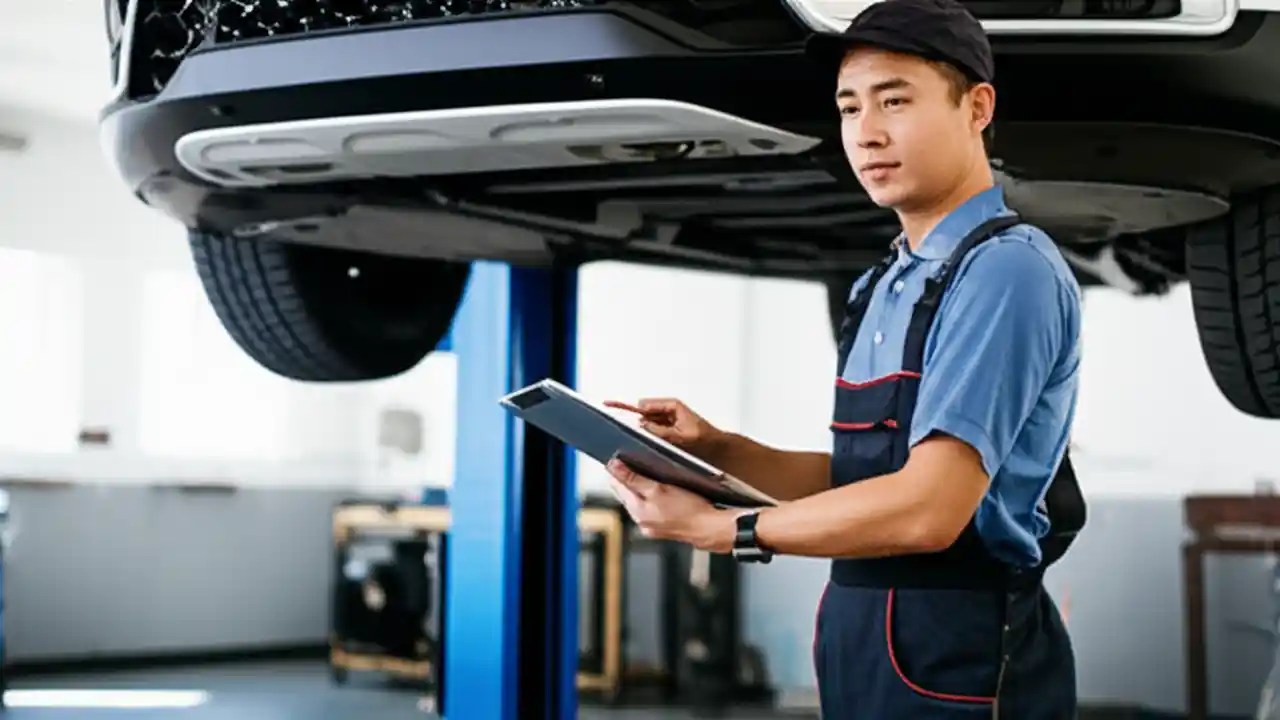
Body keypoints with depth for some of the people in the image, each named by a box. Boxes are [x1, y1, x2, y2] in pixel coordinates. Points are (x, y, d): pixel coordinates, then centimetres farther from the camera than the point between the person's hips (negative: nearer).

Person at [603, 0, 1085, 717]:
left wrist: (715, 528, -15)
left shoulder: (1008, 269, -16)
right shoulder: (883, 286, 12)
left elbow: (928, 506, -23)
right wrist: (718, 450, 1)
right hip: (869, 656, 8)